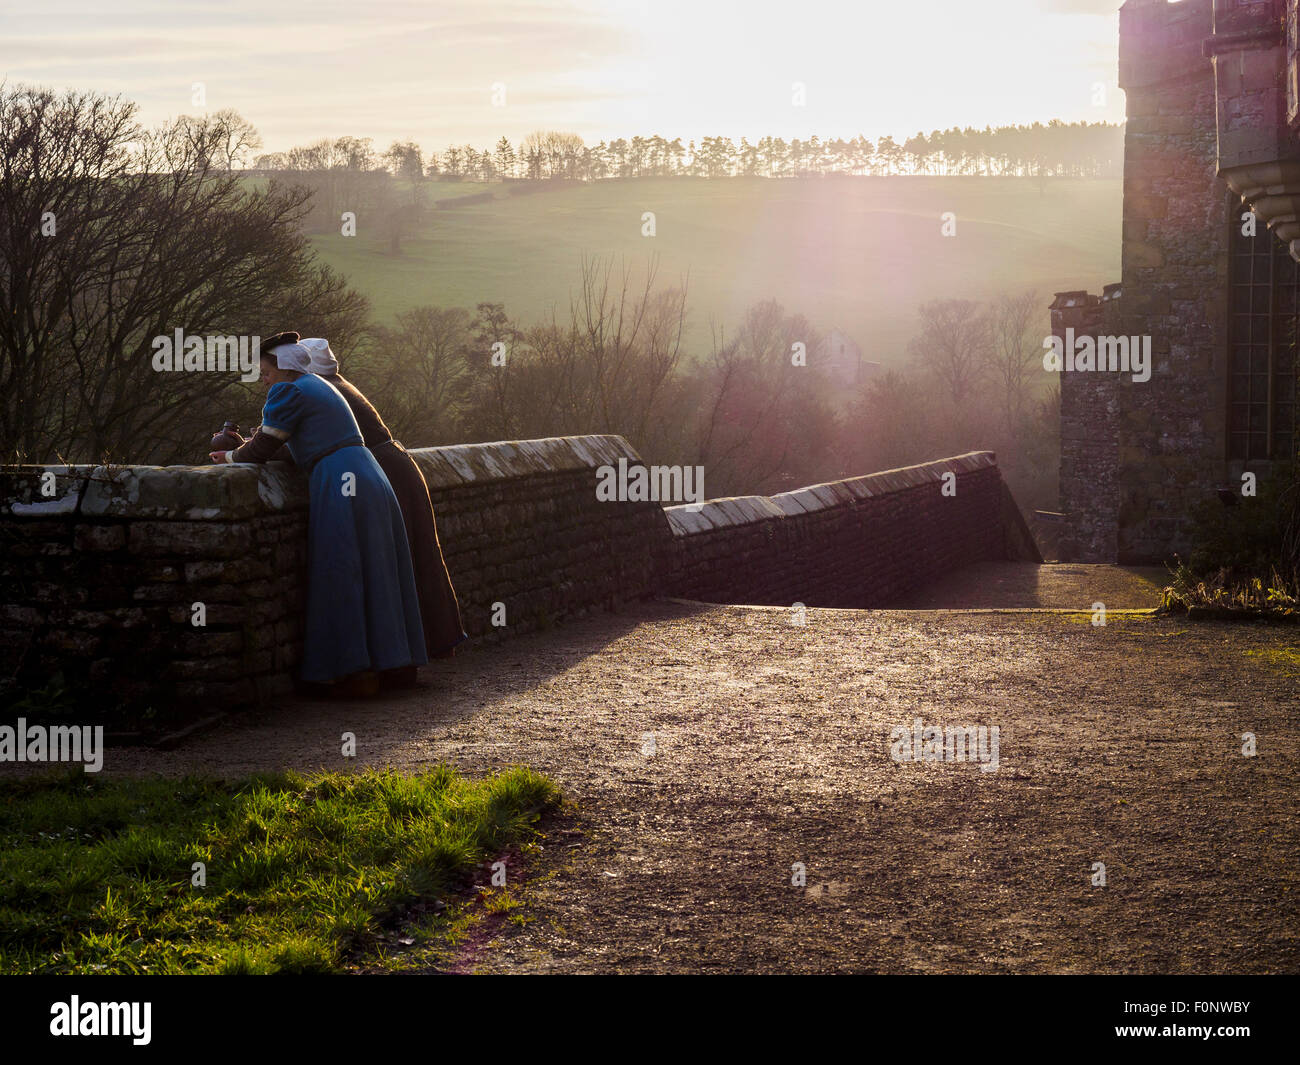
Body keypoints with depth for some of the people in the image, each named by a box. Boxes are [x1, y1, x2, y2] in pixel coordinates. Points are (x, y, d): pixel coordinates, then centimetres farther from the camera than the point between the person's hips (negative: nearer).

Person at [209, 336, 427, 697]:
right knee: (374, 573, 13)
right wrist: (243, 445, 30)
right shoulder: (320, 387, 24)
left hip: (338, 487, -9)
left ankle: (357, 673, -2)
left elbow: (262, 449, -1)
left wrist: (230, 457, 17)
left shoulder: (287, 392, -4)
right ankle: (393, 661, 19)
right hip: (370, 482, 9)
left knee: (340, 581, -3)